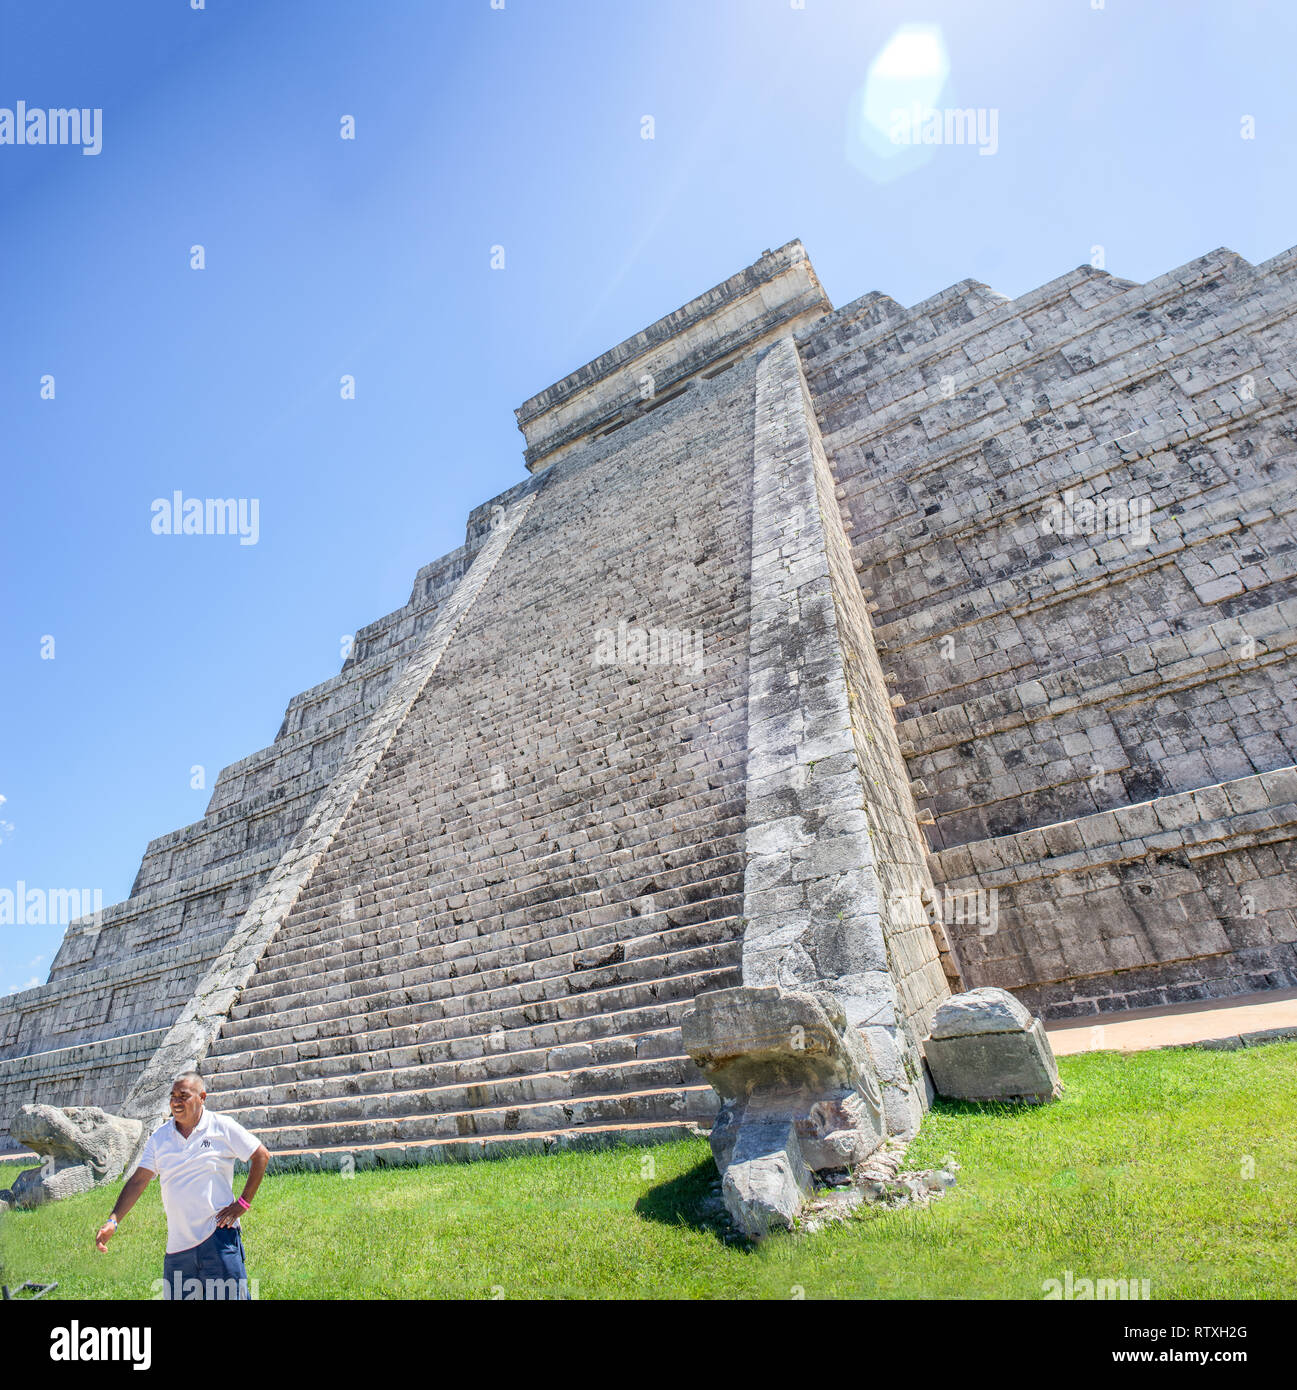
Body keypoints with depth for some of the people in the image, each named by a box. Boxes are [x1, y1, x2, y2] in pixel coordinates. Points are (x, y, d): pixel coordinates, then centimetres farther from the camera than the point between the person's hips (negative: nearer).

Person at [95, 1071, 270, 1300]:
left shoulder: (222, 1127, -5)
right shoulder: (159, 1136, 7)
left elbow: (261, 1155, -2)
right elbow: (138, 1180, 7)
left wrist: (243, 1203, -5)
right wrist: (113, 1221, -7)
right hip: (177, 1246, 4)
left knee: (230, 1294, -4)